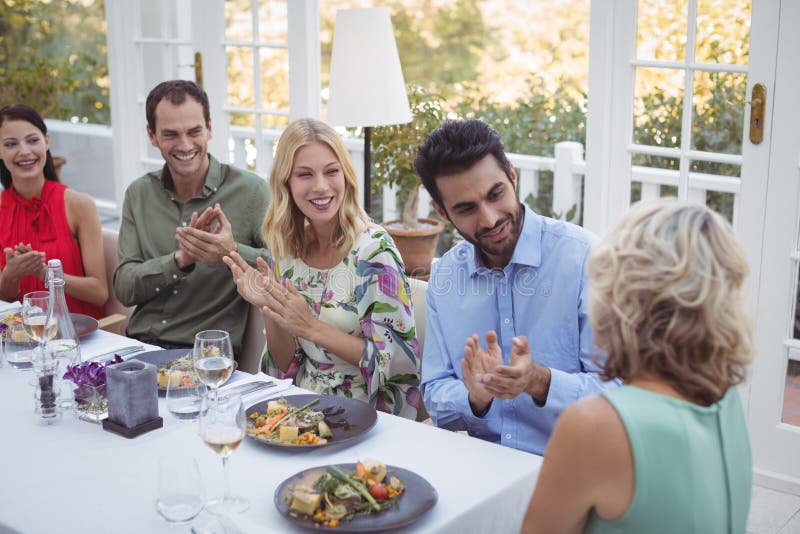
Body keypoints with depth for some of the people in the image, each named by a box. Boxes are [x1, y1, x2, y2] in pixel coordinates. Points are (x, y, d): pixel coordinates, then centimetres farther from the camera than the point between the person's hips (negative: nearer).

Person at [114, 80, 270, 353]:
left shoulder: (250, 190, -1)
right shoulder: (139, 194, 11)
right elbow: (124, 289, 3)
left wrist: (233, 253, -23)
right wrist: (180, 259, -15)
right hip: (139, 347, 4)